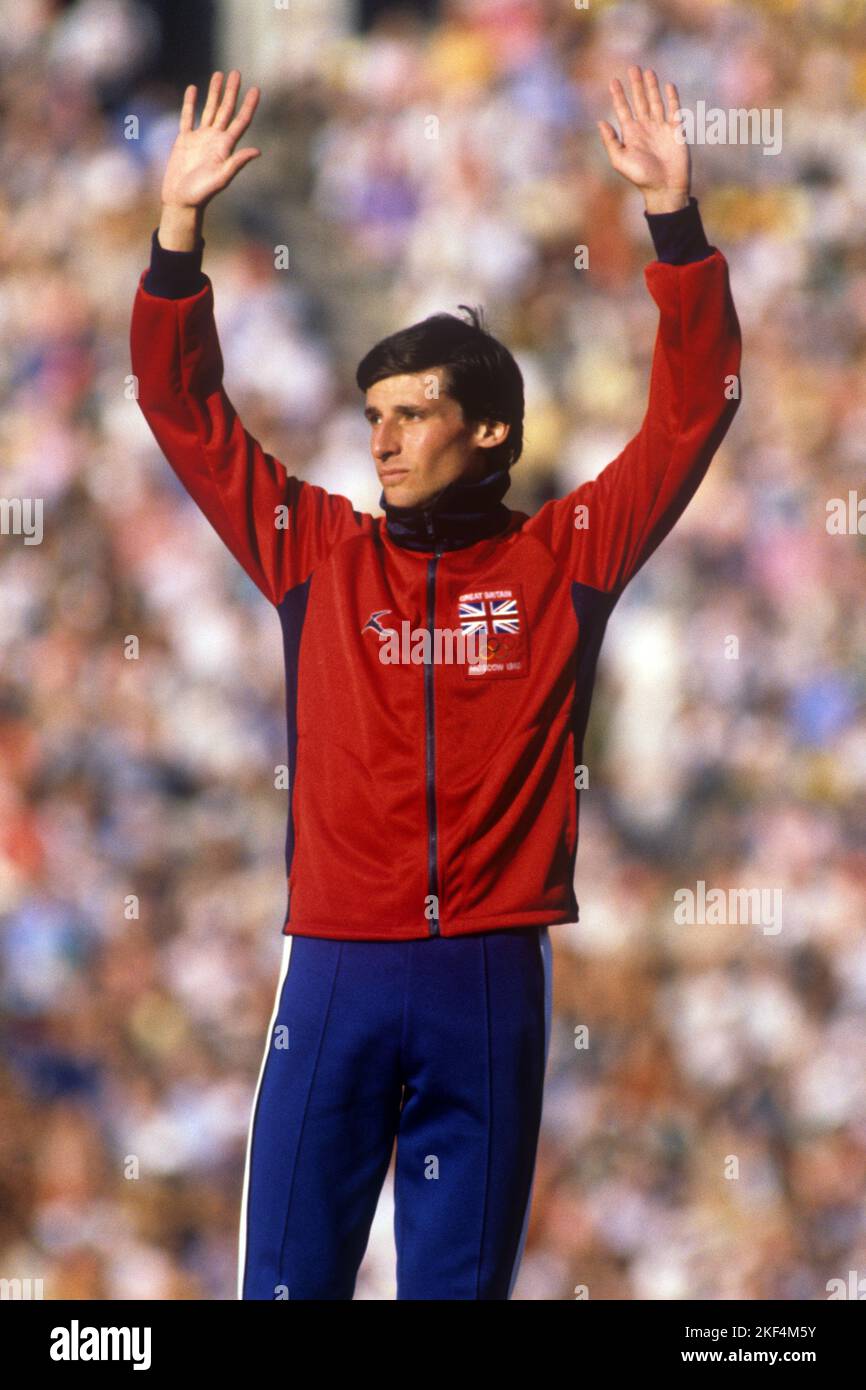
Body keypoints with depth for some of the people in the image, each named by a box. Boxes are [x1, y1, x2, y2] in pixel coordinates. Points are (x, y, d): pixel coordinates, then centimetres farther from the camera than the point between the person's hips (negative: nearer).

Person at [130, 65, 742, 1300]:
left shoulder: (560, 561, 6)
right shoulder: (319, 552, 9)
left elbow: (694, 409, 4)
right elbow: (186, 409, 10)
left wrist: (675, 216, -5)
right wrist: (180, 225, -1)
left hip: (491, 979, -1)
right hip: (337, 971, 1)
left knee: (462, 1279, 5)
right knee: (291, 1276, 1)